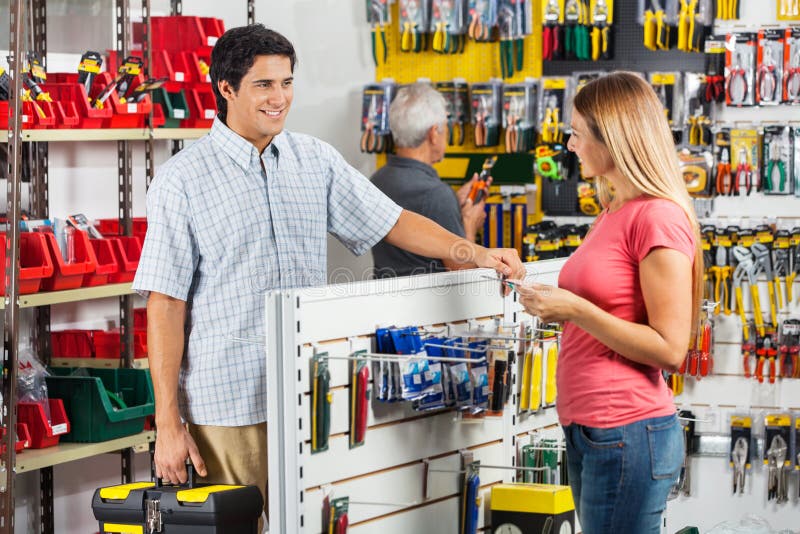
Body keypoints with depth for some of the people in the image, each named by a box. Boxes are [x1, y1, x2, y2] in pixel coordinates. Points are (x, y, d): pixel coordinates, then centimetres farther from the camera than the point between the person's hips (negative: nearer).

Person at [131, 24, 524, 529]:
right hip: (227, 407, -4)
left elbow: (392, 222, 11)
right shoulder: (183, 180, -5)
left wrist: (477, 254, -5)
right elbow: (166, 306, -6)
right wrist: (168, 424, -10)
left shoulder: (316, 160, 9)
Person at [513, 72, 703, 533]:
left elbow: (669, 349, -17)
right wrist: (558, 303, 8)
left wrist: (576, 310, -18)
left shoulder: (658, 218, -13)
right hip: (586, 428, 9)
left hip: (627, 435, -9)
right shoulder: (615, 212, 14)